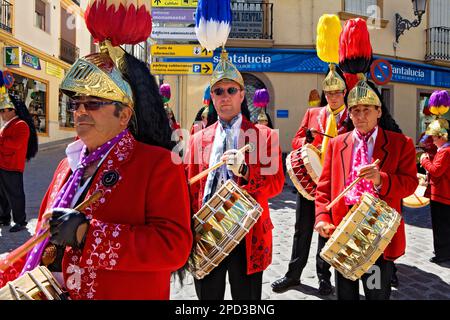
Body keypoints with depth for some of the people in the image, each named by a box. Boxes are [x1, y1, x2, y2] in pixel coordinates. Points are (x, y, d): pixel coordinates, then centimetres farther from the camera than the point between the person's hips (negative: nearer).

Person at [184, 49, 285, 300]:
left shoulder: (264, 136, 0)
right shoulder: (198, 139, 8)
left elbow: (276, 184, -5)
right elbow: (190, 189, 9)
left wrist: (245, 171, -22)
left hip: (248, 237, -2)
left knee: (246, 295, 12)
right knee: (208, 295, 15)